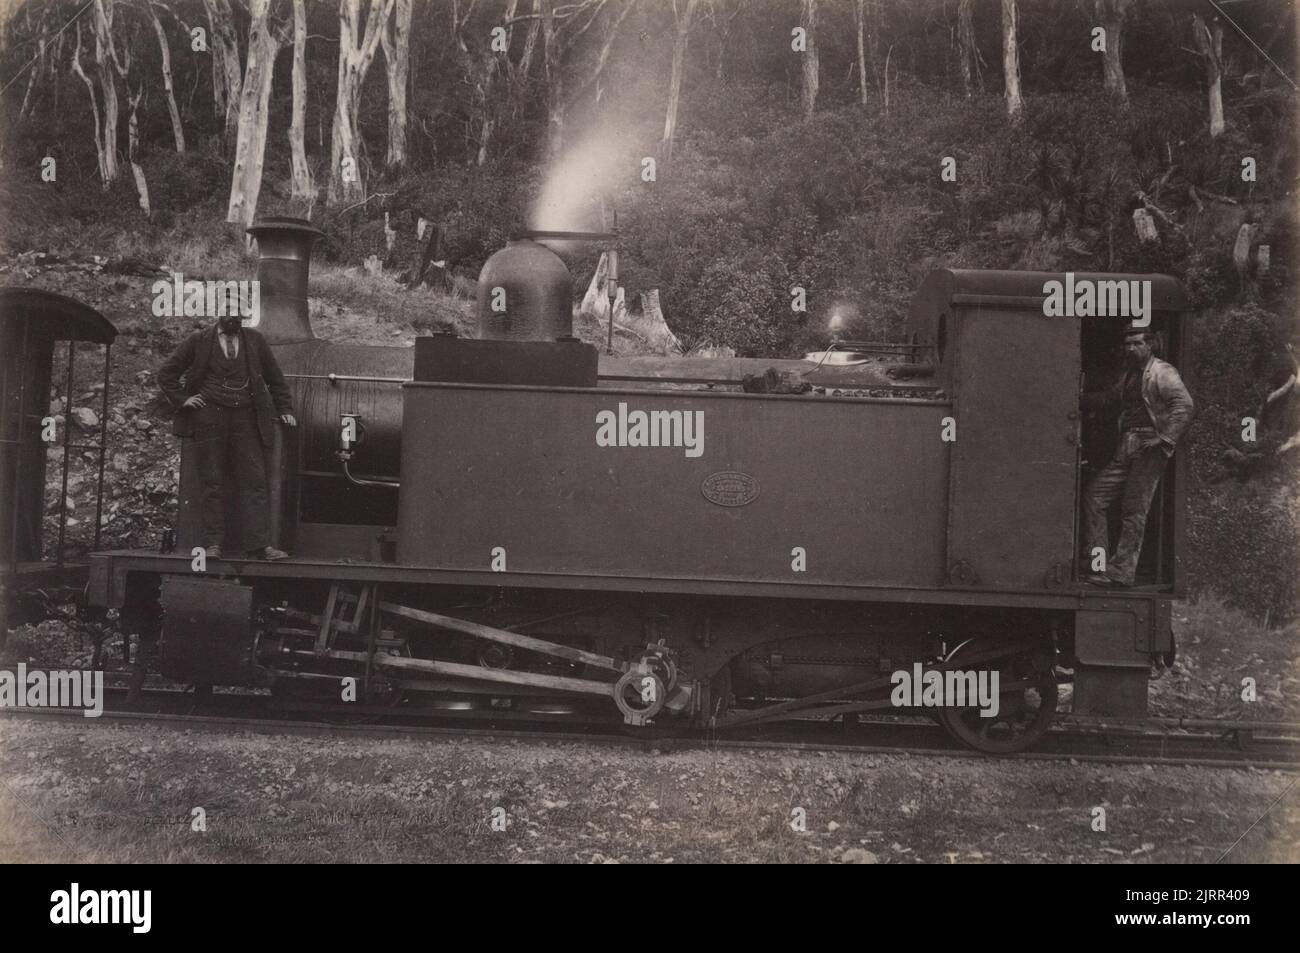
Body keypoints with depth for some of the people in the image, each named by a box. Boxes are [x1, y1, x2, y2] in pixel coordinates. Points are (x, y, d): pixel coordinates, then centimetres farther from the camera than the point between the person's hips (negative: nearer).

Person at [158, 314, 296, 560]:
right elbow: (166, 373, 13)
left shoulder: (254, 340, 13)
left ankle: (260, 545, -9)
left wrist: (285, 410, 12)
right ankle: (213, 544, 1)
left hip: (244, 419, 1)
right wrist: (182, 399, 2)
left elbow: (275, 378, 20)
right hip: (209, 415, -1)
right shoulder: (199, 341, 8)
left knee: (254, 481, -6)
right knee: (213, 483, -1)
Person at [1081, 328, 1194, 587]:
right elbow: (1109, 398, 34)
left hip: (1148, 449, -9)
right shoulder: (1129, 375, 20)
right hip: (1126, 448, 9)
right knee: (1094, 495, 3)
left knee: (1133, 511, -8)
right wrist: (1081, 400, 21)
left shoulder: (1162, 373, -6)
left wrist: (1165, 439, -22)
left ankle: (1121, 571, -6)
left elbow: (1185, 405, -16)